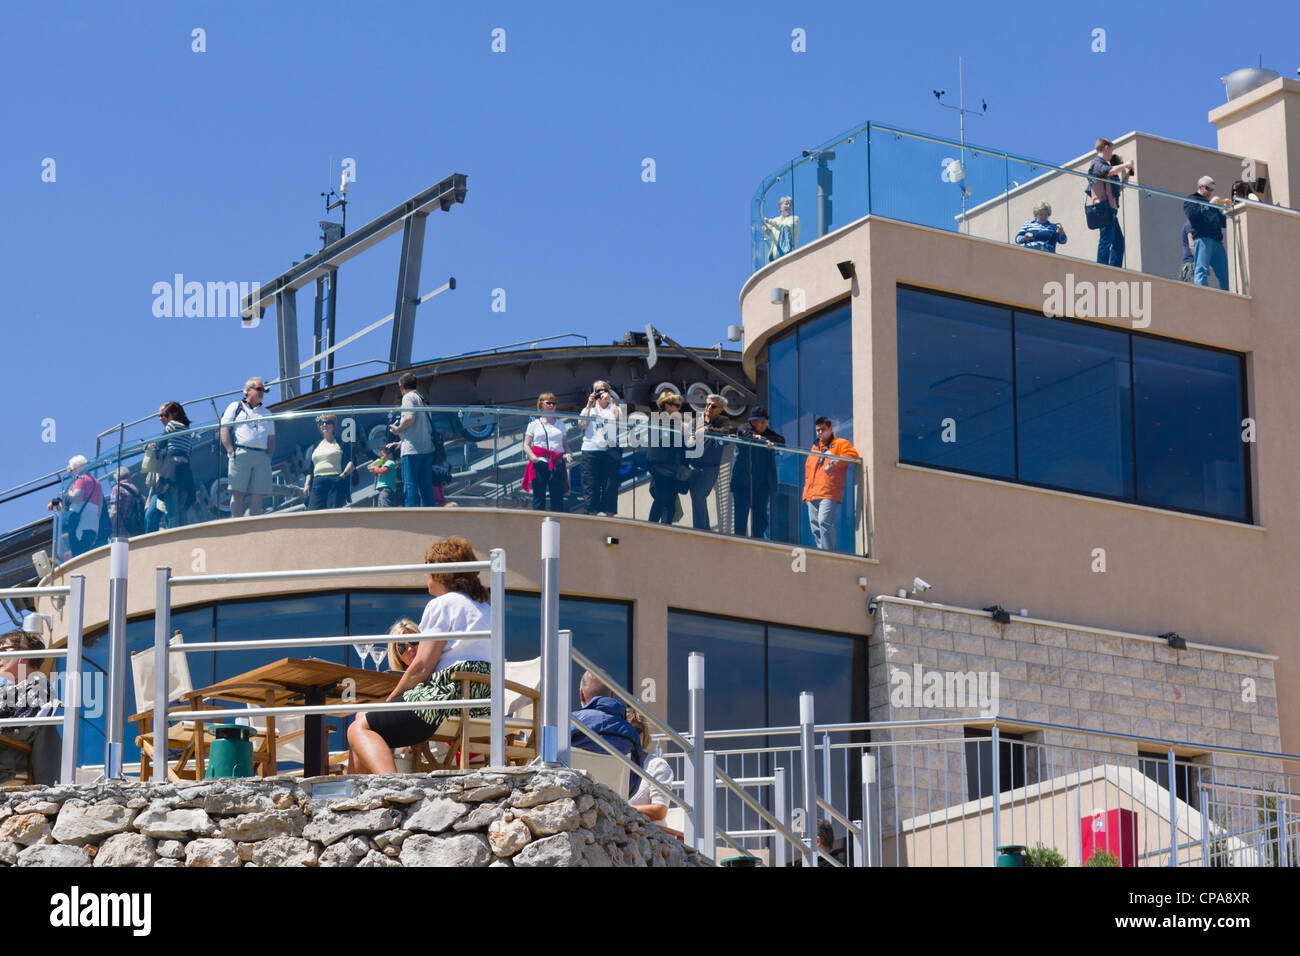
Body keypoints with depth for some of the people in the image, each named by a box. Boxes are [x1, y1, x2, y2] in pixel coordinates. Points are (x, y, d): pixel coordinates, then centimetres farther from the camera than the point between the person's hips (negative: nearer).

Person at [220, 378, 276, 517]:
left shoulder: (266, 413, 26)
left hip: (262, 456, 4)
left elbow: (271, 438, 24)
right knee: (238, 493, -10)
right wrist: (231, 451, -8)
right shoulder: (236, 407, 13)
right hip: (241, 453, -4)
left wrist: (268, 457, 8)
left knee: (258, 495, -4)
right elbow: (224, 429, 3)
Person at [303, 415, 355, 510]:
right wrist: (307, 484, 12)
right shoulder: (316, 446, 24)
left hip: (336, 481, -5)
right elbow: (310, 469, 24)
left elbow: (352, 462, -1)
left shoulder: (342, 443, 8)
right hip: (317, 483, 5)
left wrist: (344, 474, -15)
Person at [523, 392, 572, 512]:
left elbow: (566, 444, 19)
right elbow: (526, 445, 5)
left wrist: (567, 454, -3)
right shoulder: (534, 424, 10)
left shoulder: (560, 424, 18)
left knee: (558, 496, -3)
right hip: (540, 462, -2)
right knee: (539, 495, -4)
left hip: (557, 463, 2)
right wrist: (532, 456, -14)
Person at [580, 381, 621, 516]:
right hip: (591, 450, 1)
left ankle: (609, 512, 1)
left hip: (609, 450, -1)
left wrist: (610, 401, -7)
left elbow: (617, 418, -12)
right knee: (591, 484, -2)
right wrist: (589, 405, -2)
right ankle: (592, 511, 1)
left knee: (610, 484, -2)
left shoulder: (614, 408, 12)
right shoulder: (589, 409, 16)